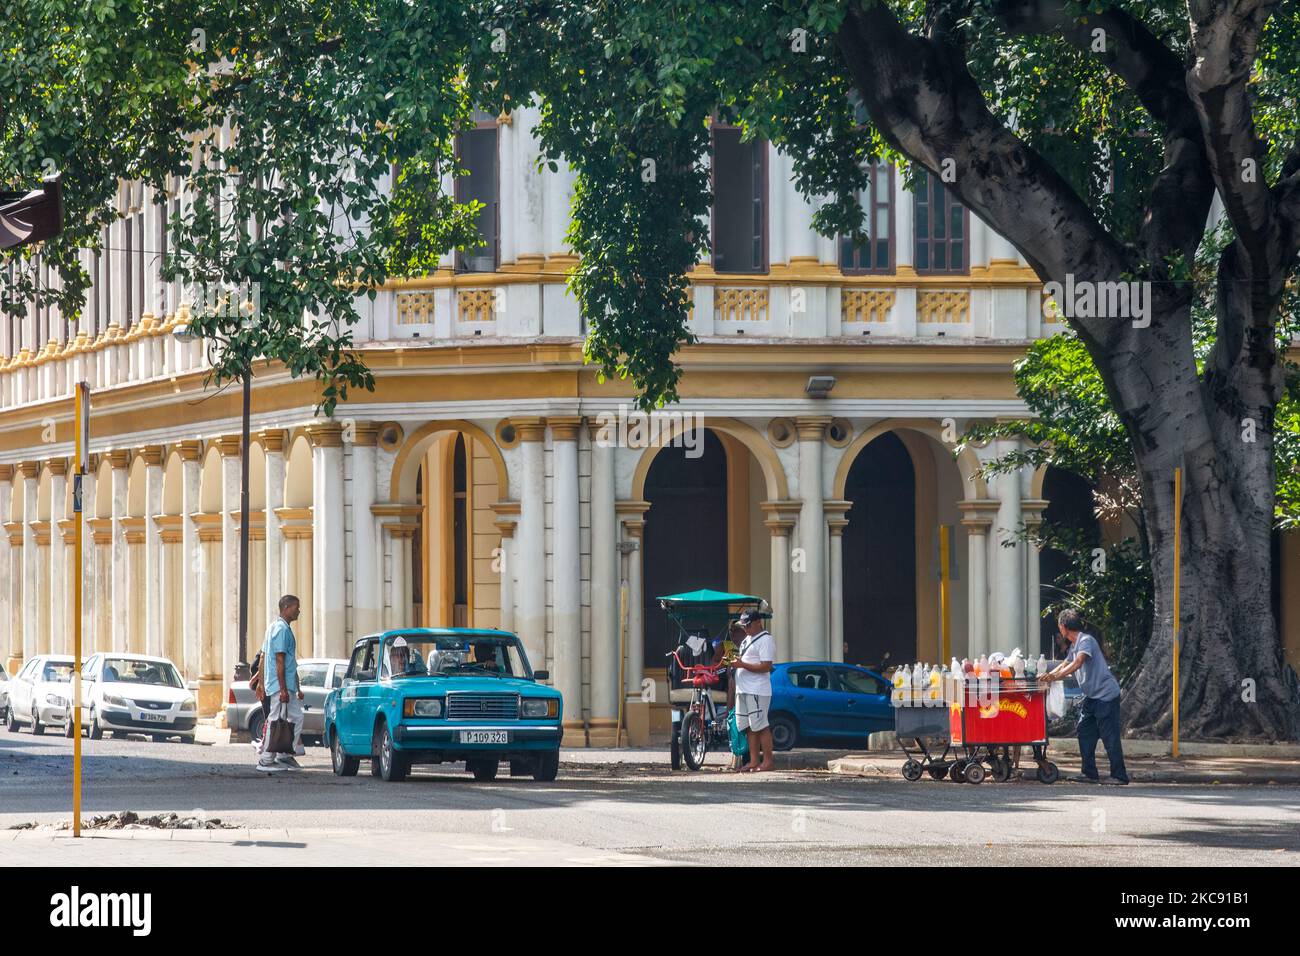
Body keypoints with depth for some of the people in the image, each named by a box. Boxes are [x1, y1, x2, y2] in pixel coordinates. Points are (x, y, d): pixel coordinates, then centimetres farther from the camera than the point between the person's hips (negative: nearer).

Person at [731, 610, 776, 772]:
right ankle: (754, 761, 12)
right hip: (743, 690, 10)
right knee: (749, 728, 9)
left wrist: (742, 664, -20)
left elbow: (766, 667, -19)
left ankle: (768, 761, -7)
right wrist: (734, 660, 10)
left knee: (760, 726, -9)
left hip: (757, 690, -10)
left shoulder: (765, 640, -10)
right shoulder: (747, 640, 20)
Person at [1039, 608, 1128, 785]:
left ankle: (1119, 776, -7)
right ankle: (1089, 773, 13)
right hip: (1092, 696, 10)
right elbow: (1065, 665, 28)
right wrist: (1047, 676, 18)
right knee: (1085, 733, 8)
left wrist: (1056, 676, -33)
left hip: (1106, 695, -10)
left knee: (1109, 736, -9)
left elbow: (1077, 663, -28)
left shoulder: (1086, 641, -14)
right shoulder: (1074, 645, 16)